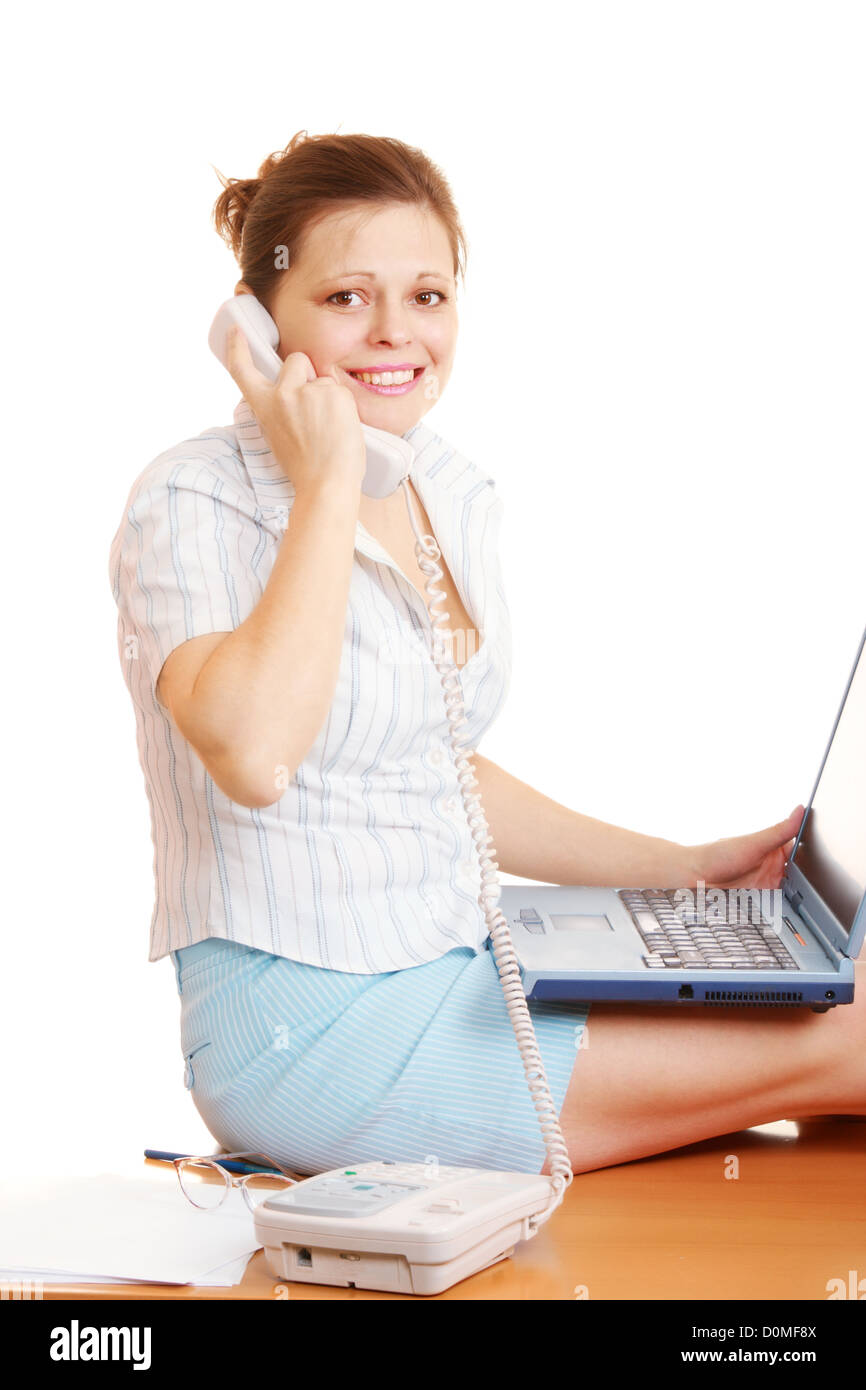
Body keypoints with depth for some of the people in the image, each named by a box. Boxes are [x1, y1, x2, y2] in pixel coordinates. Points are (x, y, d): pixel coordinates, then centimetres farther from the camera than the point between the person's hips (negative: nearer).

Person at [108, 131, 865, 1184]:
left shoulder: (454, 494, 10)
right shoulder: (194, 503, -13)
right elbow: (254, 754, -33)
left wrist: (680, 867, 18)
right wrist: (329, 482, -22)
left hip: (460, 973, 8)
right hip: (310, 1032, -8)